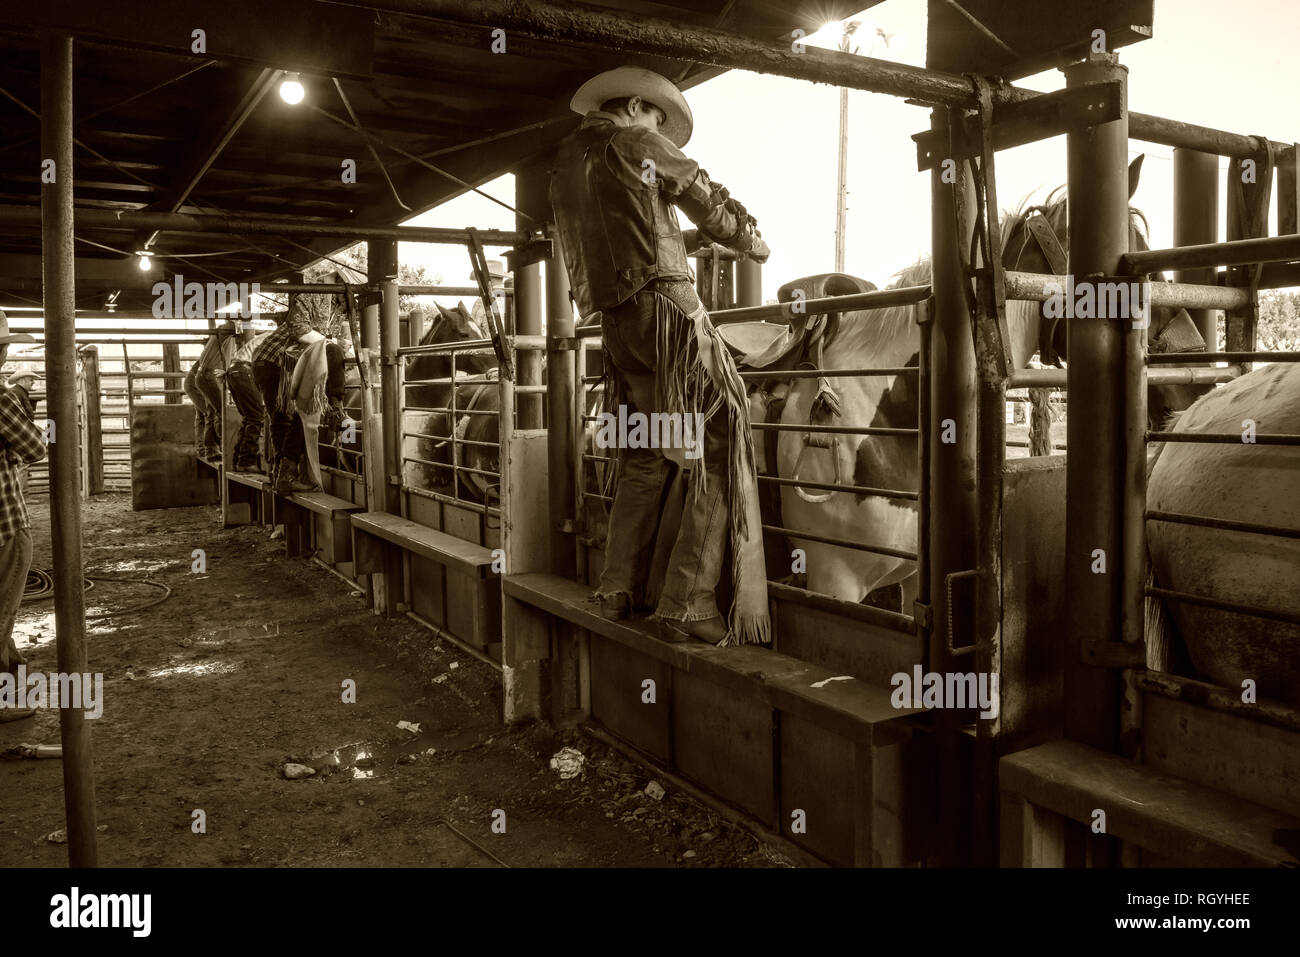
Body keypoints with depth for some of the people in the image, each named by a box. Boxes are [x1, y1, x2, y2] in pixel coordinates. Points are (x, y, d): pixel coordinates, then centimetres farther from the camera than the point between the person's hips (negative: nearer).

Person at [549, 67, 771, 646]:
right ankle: (686, 604, -11)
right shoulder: (636, 144, 2)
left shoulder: (563, 169, 21)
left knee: (643, 454, 17)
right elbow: (708, 200, 10)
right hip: (667, 305, -8)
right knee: (722, 449, -7)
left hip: (615, 323, 8)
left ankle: (617, 589, 19)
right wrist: (752, 240, 25)